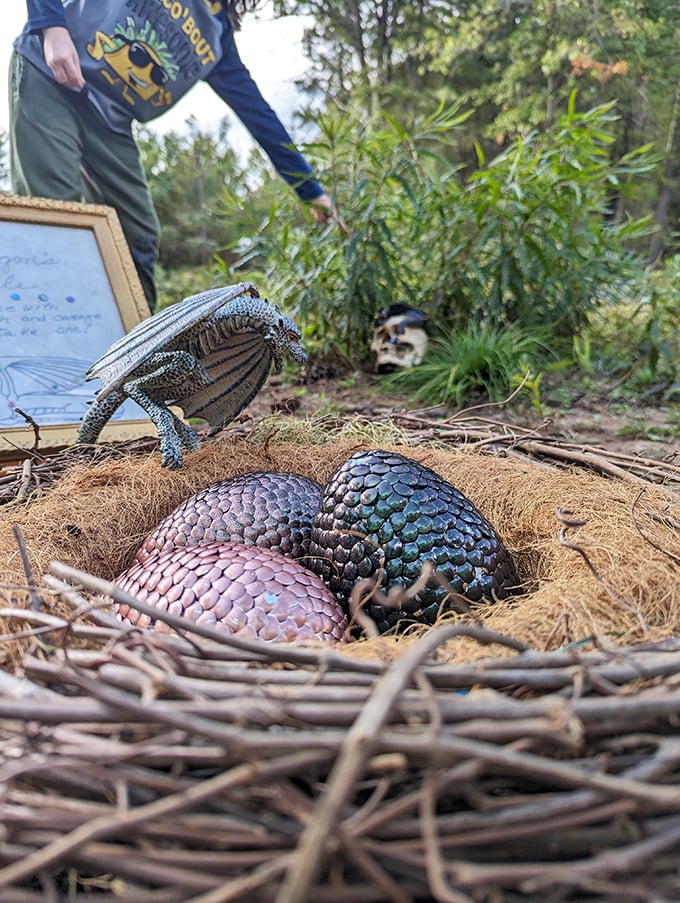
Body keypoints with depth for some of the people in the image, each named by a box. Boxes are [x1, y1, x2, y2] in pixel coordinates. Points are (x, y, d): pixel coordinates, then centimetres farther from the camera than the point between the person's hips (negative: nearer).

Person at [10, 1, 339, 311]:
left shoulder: (218, 40, 9)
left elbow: (256, 111, 9)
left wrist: (310, 189, 9)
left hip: (110, 121, 5)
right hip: (47, 74, -5)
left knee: (139, 237, -4)